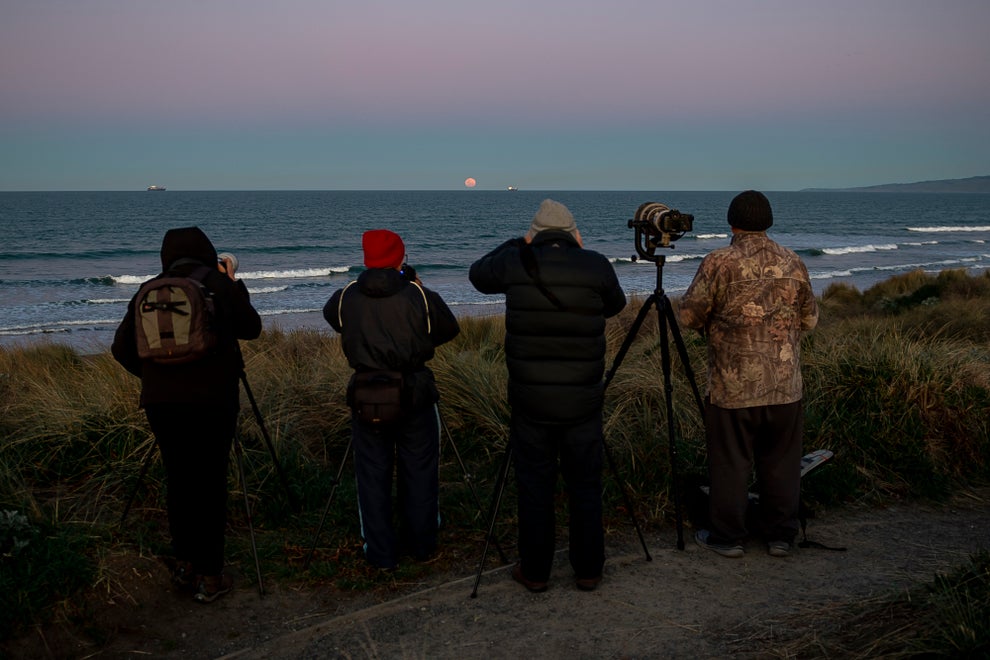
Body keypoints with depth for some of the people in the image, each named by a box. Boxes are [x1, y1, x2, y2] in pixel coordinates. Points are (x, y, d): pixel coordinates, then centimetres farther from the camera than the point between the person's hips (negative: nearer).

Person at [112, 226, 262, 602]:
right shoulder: (217, 284, -2)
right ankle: (209, 576, 5)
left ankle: (184, 563, 22)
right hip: (211, 401, -3)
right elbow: (251, 328, 10)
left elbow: (122, 349, 9)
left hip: (160, 402, 4)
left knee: (178, 481, 14)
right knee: (210, 485, 2)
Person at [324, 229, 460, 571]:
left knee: (373, 476, 10)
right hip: (415, 394, -1)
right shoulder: (420, 296, -10)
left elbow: (330, 314, 19)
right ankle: (421, 545, 26)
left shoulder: (346, 297, -4)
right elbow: (449, 330, 4)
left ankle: (381, 553, 15)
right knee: (419, 472, 14)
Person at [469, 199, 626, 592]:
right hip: (582, 399, 0)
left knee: (534, 486, 10)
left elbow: (479, 274, 16)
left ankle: (534, 572, 20)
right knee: (585, 486, 13)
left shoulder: (516, 263, -4)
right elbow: (615, 305, 14)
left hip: (530, 400, 0)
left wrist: (518, 244, 23)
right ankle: (588, 571, 22)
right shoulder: (596, 266, -6)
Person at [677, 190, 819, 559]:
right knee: (781, 464, 12)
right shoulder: (792, 263, 3)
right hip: (785, 386, 3)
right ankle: (781, 536, 21)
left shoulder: (719, 263, -9)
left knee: (730, 463, 6)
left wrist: (712, 322, 14)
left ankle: (728, 537, 15)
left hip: (733, 386, -3)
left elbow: (687, 315, -6)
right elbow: (809, 320, 11)